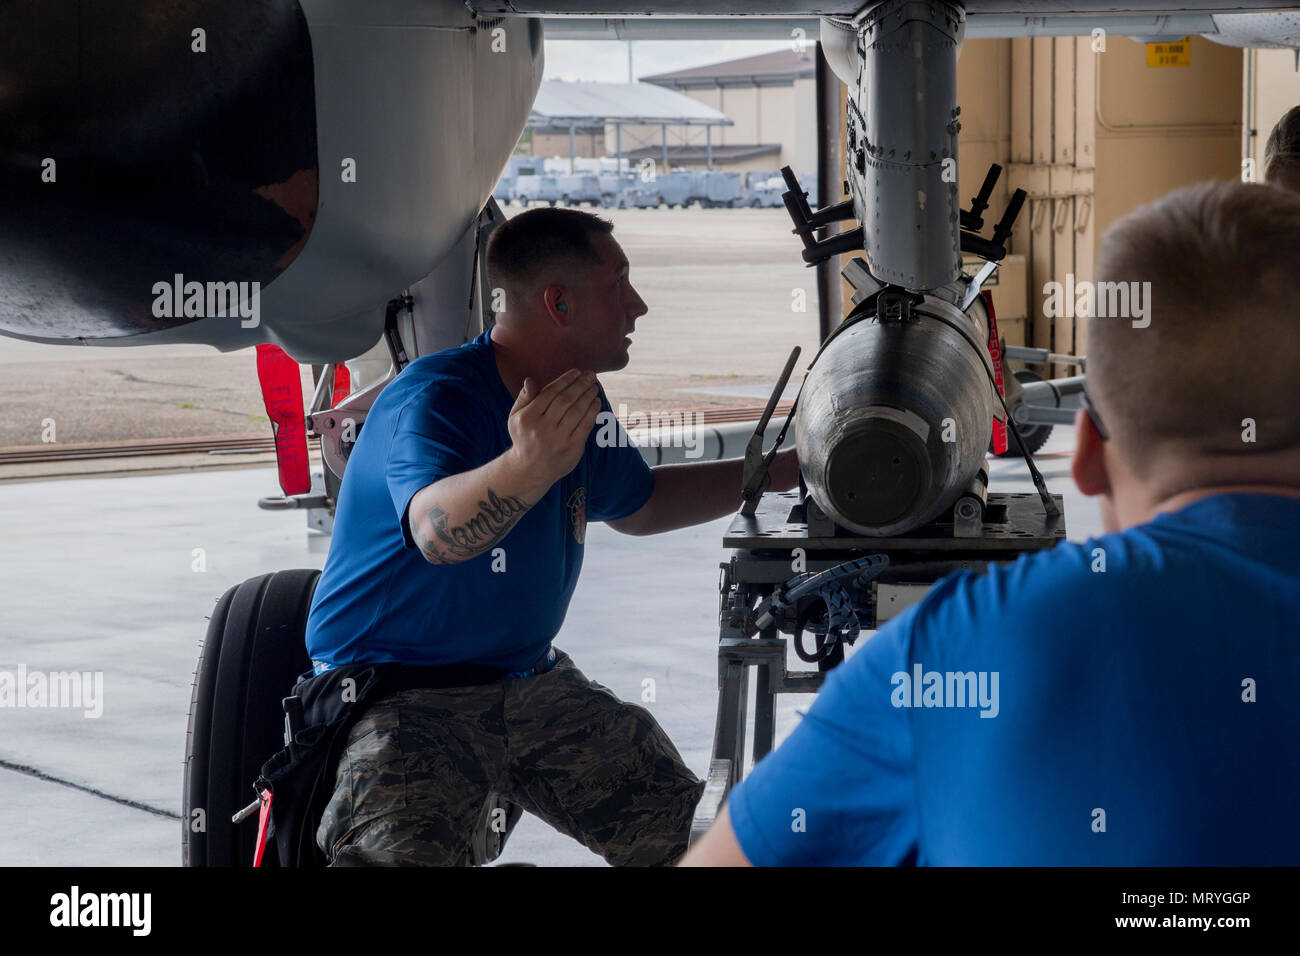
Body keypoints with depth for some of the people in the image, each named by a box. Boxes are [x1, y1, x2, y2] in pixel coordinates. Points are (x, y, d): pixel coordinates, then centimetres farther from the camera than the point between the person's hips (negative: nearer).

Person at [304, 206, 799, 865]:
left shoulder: (579, 401, 9)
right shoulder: (430, 399, -19)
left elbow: (638, 505, 28)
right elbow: (438, 530, -40)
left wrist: (788, 469, 26)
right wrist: (527, 466, -60)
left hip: (529, 682, 8)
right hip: (403, 701, -7)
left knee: (678, 829, -6)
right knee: (398, 853, -33)